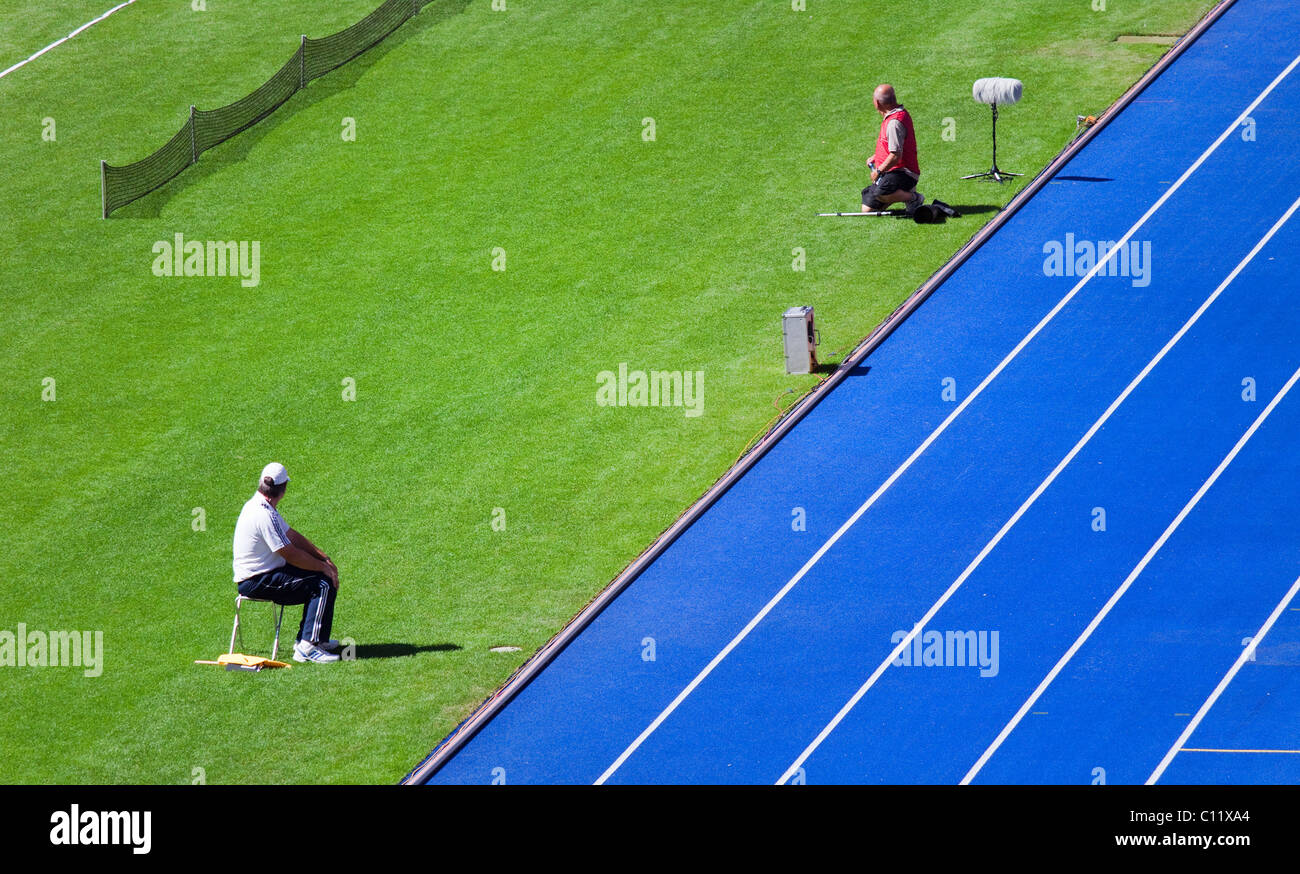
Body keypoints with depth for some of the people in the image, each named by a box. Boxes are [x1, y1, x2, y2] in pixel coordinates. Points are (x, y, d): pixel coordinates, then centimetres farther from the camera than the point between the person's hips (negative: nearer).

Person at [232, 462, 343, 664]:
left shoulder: (256, 505, 10)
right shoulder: (265, 516, -23)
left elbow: (292, 536, 16)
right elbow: (292, 555, -20)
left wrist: (324, 558, 9)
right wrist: (323, 567, -7)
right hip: (256, 583, -10)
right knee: (323, 584, -16)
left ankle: (305, 638, 21)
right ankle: (307, 647, -21)